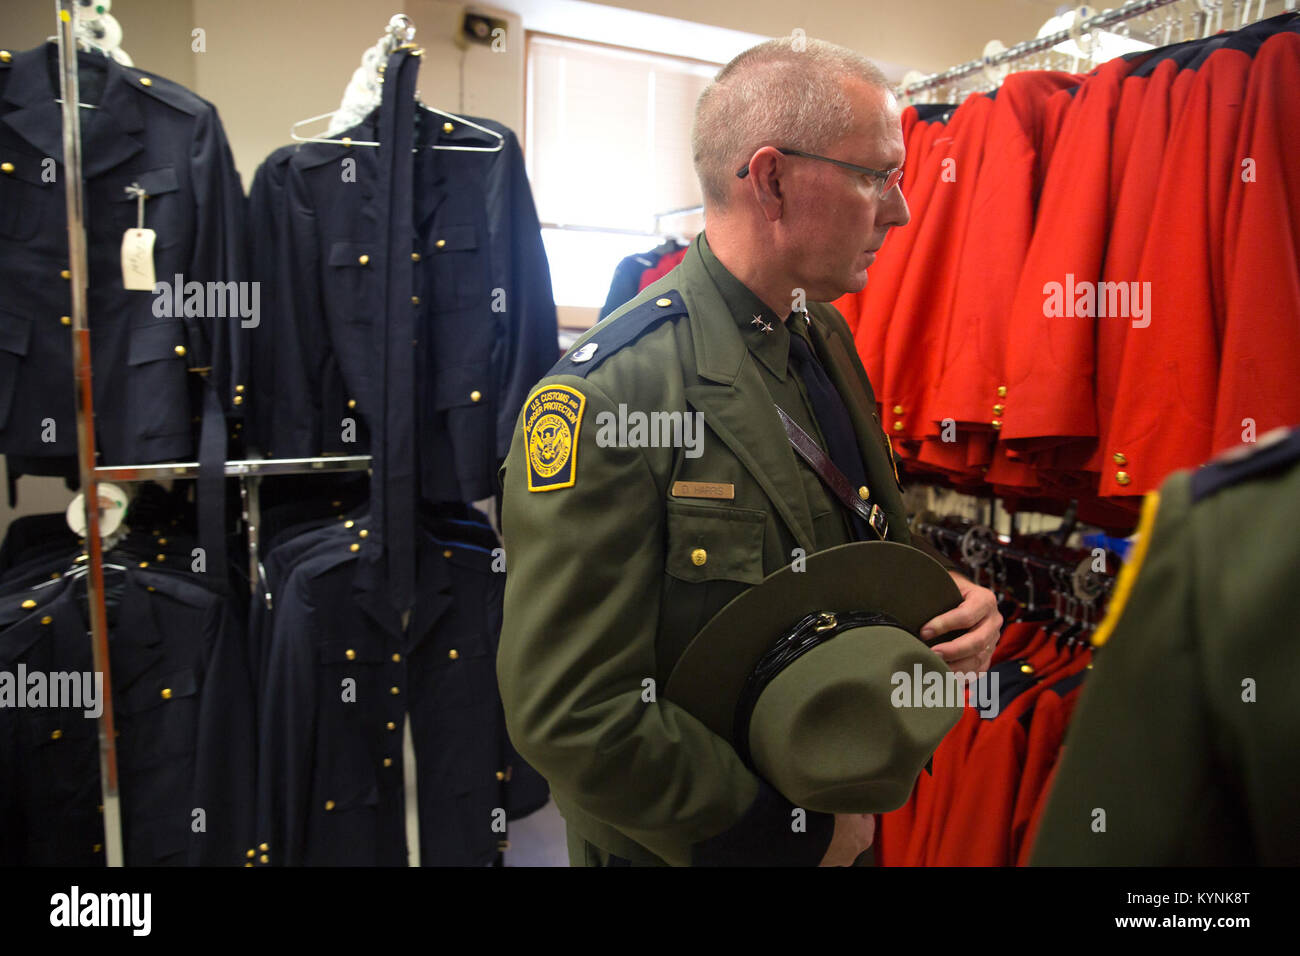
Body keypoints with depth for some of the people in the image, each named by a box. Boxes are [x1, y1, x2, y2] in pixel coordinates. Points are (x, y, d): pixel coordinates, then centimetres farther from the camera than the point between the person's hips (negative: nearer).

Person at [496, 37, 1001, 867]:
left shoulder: (825, 335, -1)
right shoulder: (603, 398, -28)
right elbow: (571, 718, -28)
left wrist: (948, 599, -10)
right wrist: (802, 830, -19)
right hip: (698, 841, -6)